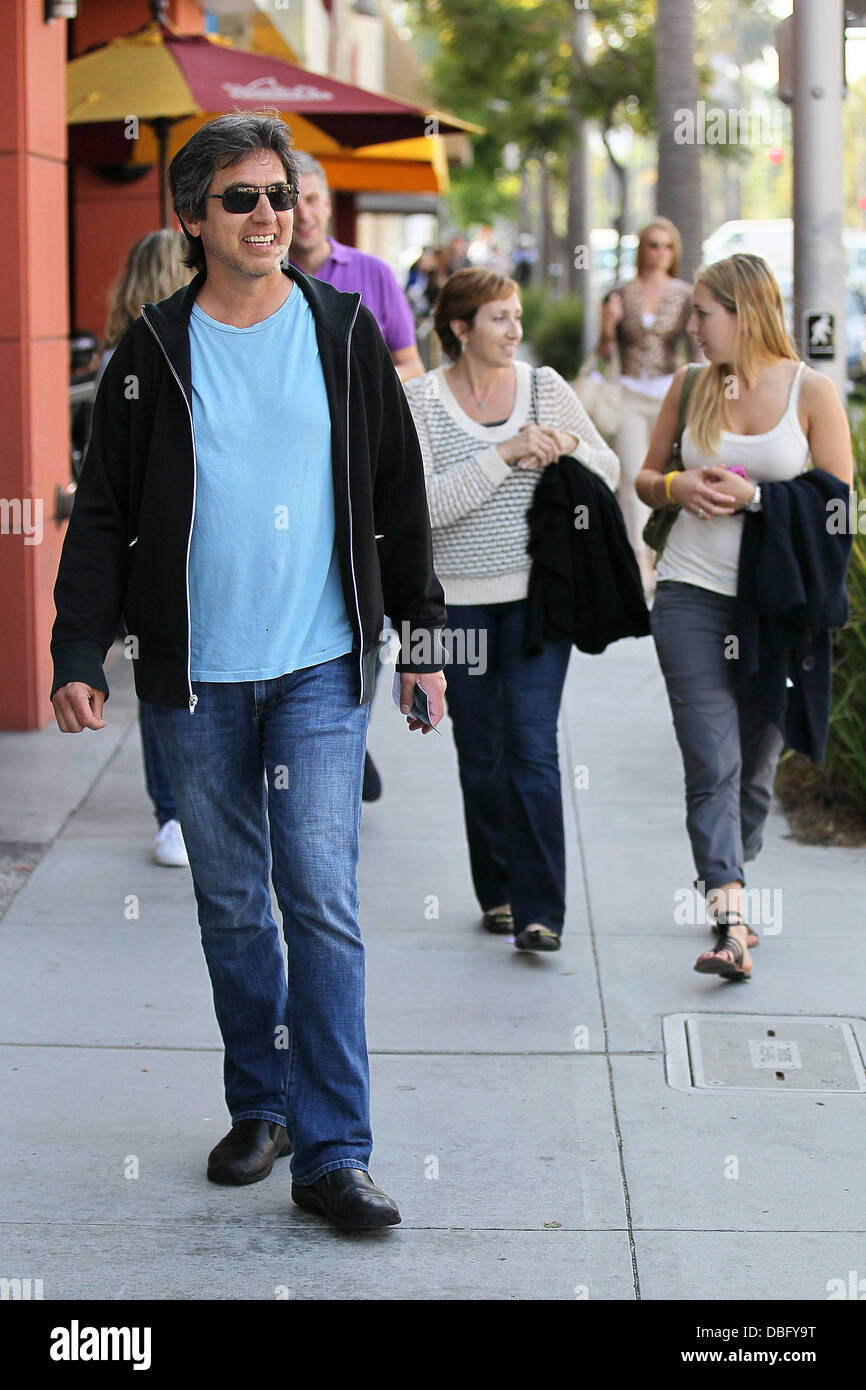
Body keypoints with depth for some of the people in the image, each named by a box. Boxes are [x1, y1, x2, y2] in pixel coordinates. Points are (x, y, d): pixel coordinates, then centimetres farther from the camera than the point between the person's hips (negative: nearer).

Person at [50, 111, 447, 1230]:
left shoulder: (345, 333, 4)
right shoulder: (151, 352, 2)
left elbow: (398, 498, 9)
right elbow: (104, 514, 4)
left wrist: (422, 638, 9)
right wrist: (79, 654, -4)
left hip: (321, 671, -1)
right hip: (196, 676, 1)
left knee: (322, 902, -8)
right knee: (231, 907, 10)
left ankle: (333, 1153, -5)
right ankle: (261, 1107, 26)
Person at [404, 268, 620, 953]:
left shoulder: (545, 385, 4)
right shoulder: (420, 399, -4)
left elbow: (609, 471, 11)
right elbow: (426, 504, -15)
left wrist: (568, 446, -10)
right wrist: (506, 454, -21)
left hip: (536, 593, 0)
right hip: (458, 599, 0)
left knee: (532, 746, -9)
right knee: (480, 755, 8)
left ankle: (539, 910, -8)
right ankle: (498, 893, 25)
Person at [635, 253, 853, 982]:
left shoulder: (811, 389, -2)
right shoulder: (689, 384, 7)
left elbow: (837, 501, -4)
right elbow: (646, 477, 16)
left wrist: (754, 498, -14)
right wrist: (678, 487, -6)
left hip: (776, 604, -1)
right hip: (692, 596, 1)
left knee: (757, 760, 11)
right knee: (713, 765, -10)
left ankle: (725, 883, 34)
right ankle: (730, 927, -18)